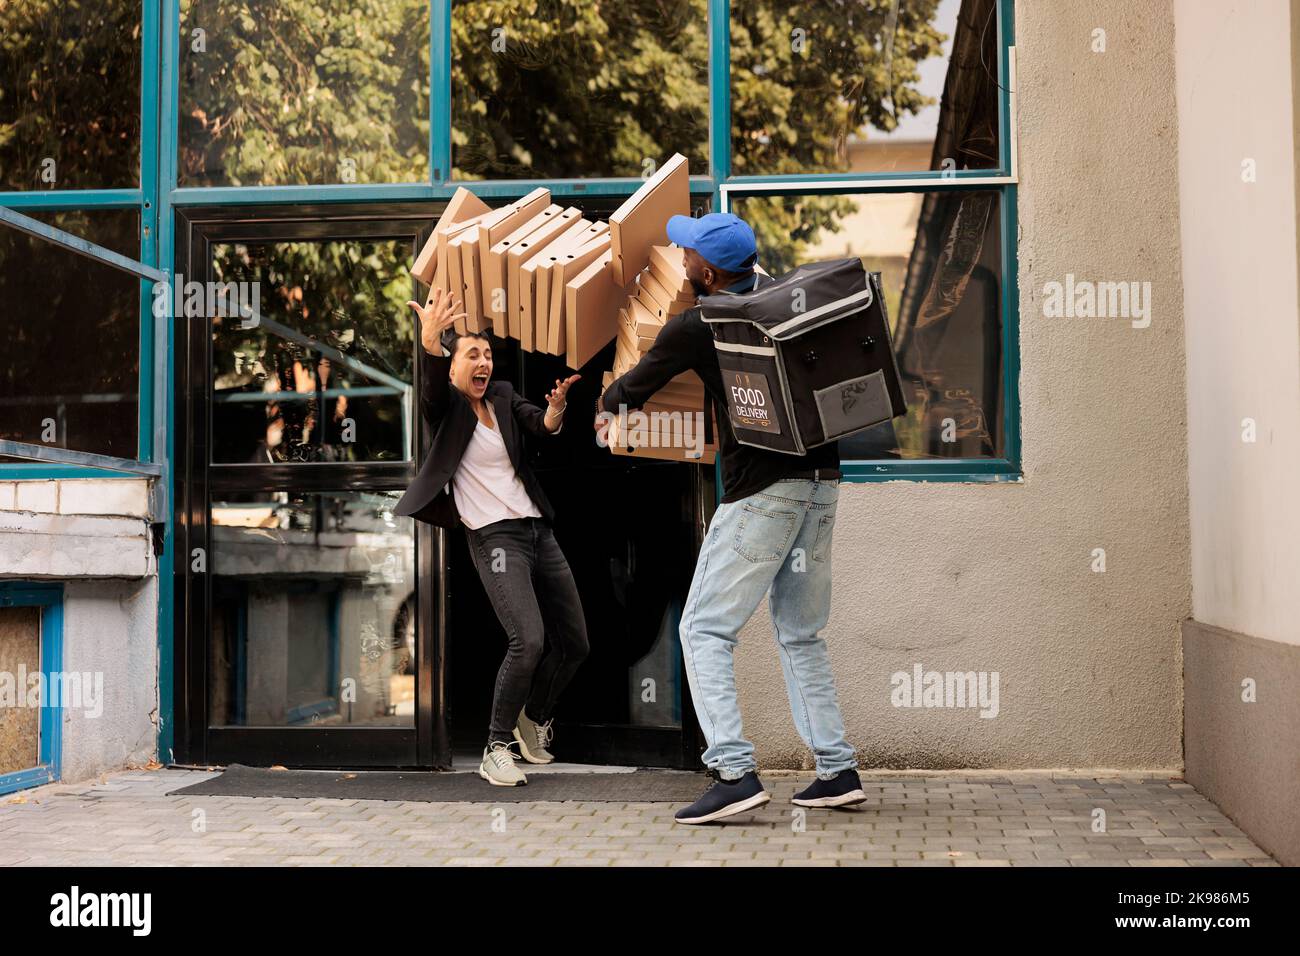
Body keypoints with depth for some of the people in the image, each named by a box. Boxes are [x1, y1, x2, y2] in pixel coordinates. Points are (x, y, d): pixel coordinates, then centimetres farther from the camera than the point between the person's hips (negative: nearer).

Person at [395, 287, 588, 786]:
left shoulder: (504, 398, 11)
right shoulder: (446, 406, -2)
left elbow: (543, 425, -7)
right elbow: (431, 385, -26)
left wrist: (556, 407, -31)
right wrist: (429, 341, -47)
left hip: (537, 530, 6)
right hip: (494, 537, -6)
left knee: (574, 643, 10)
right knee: (529, 640, -23)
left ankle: (534, 718, 35)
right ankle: (496, 749, -9)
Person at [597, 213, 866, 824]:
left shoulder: (694, 326, -5)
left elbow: (634, 388, 10)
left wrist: (605, 407, 32)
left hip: (761, 491, -7)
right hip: (821, 479, 7)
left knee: (705, 630, 0)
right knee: (801, 634, 16)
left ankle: (735, 772, -11)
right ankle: (837, 771, 14)